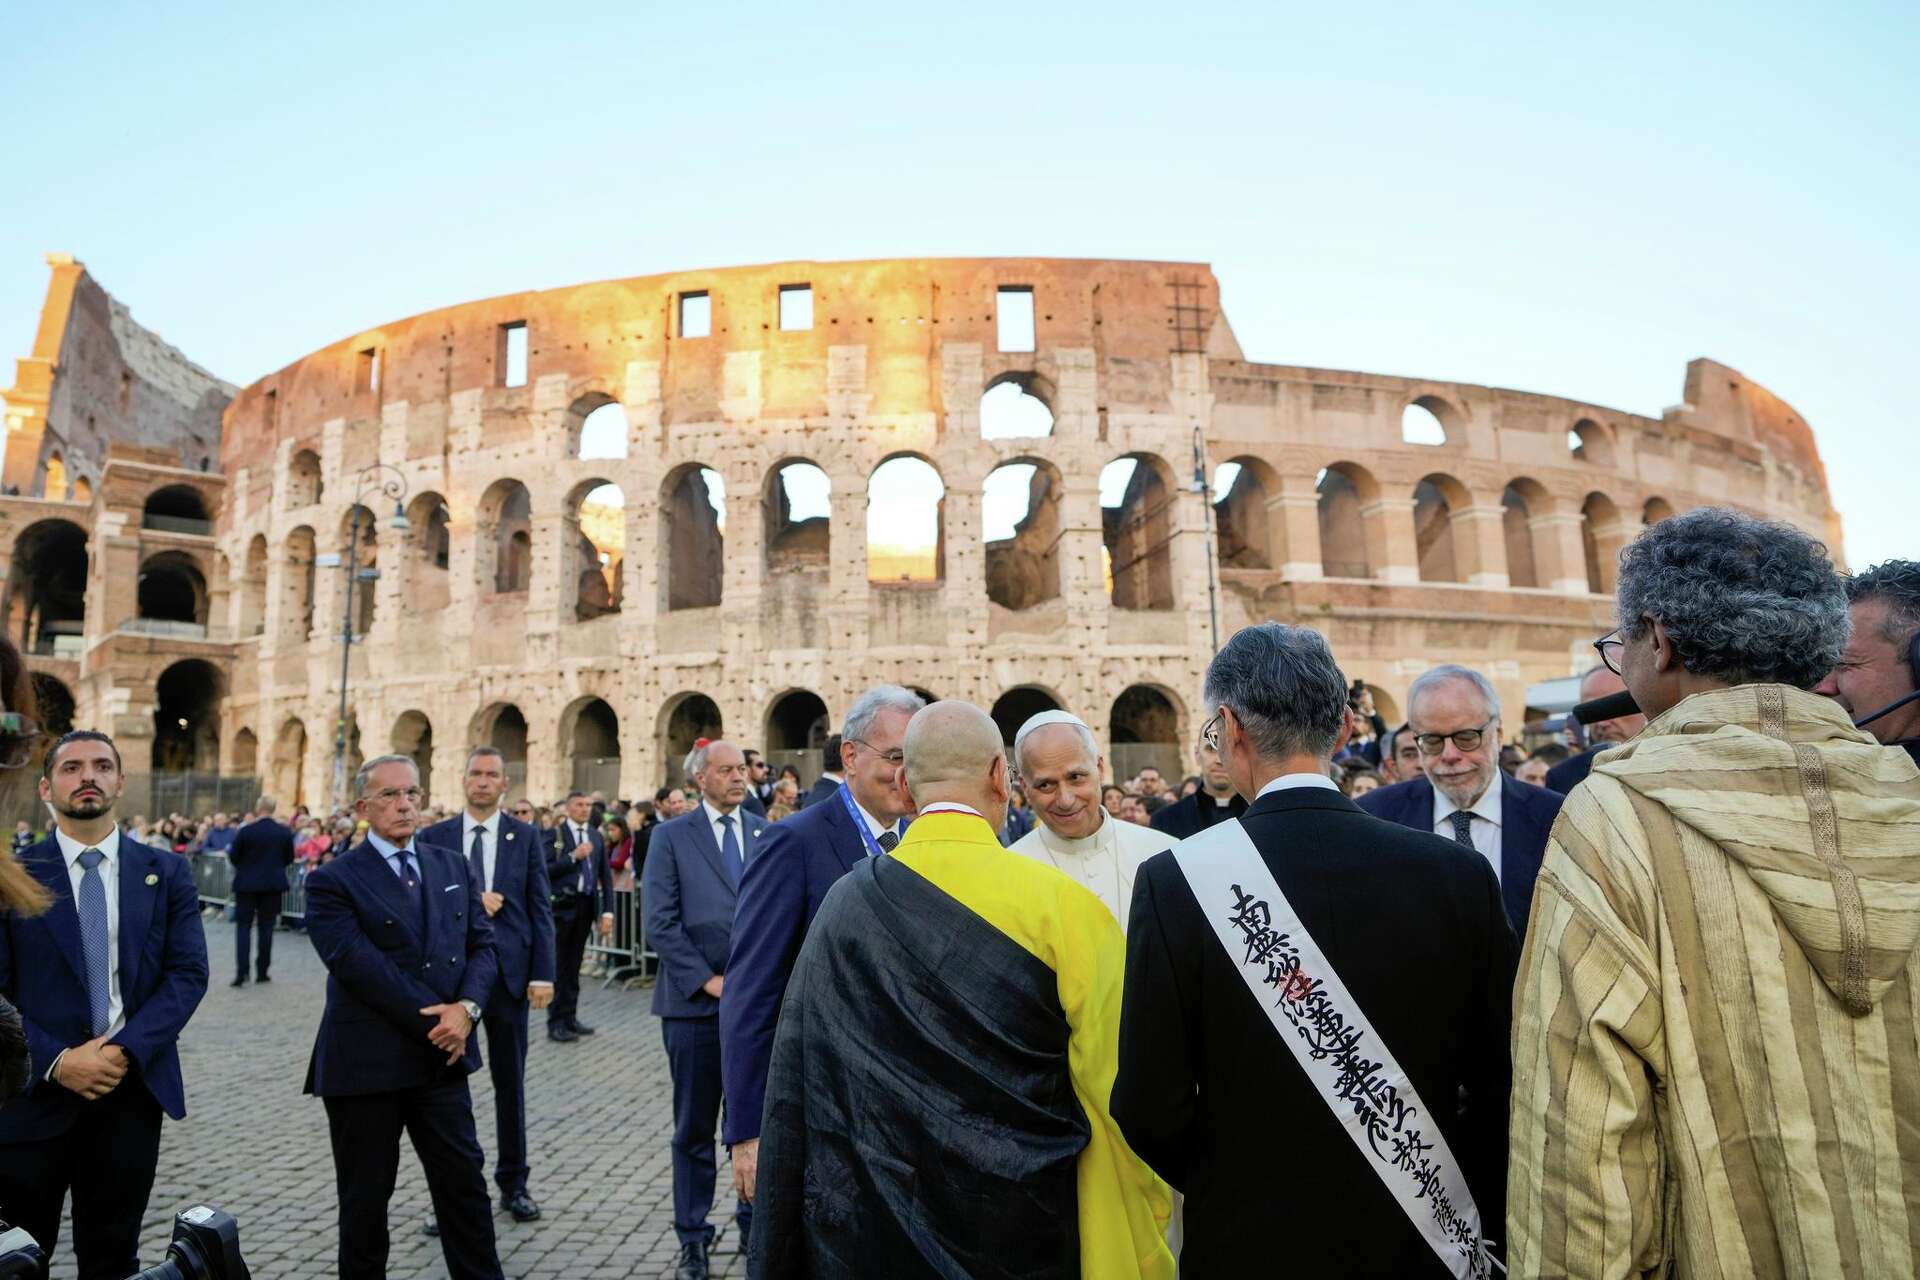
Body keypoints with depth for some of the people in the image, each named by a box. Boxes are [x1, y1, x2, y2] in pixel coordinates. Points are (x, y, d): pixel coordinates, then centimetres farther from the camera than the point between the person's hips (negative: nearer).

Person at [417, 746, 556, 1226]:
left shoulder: (526, 837, 1)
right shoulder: (434, 837, 3)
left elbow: (540, 909, -1)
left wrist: (543, 974, -7)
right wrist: (468, 903, -17)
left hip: (509, 973, 0)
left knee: (510, 1084, 11)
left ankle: (513, 1184, 25)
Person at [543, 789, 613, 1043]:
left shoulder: (597, 837, 9)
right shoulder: (554, 834, -4)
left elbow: (606, 876, 8)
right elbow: (545, 870, -13)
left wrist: (607, 911, 2)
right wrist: (573, 856, -19)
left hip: (586, 906, 5)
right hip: (561, 905, -4)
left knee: (574, 965, 13)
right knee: (558, 966, 0)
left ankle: (570, 1017, 21)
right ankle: (556, 1023, 7)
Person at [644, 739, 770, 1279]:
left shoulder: (768, 833, 6)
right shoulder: (671, 836, -1)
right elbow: (660, 923, -7)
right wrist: (707, 980, -11)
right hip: (695, 1001, -2)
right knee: (694, 1129, 10)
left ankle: (754, 1226, 29)